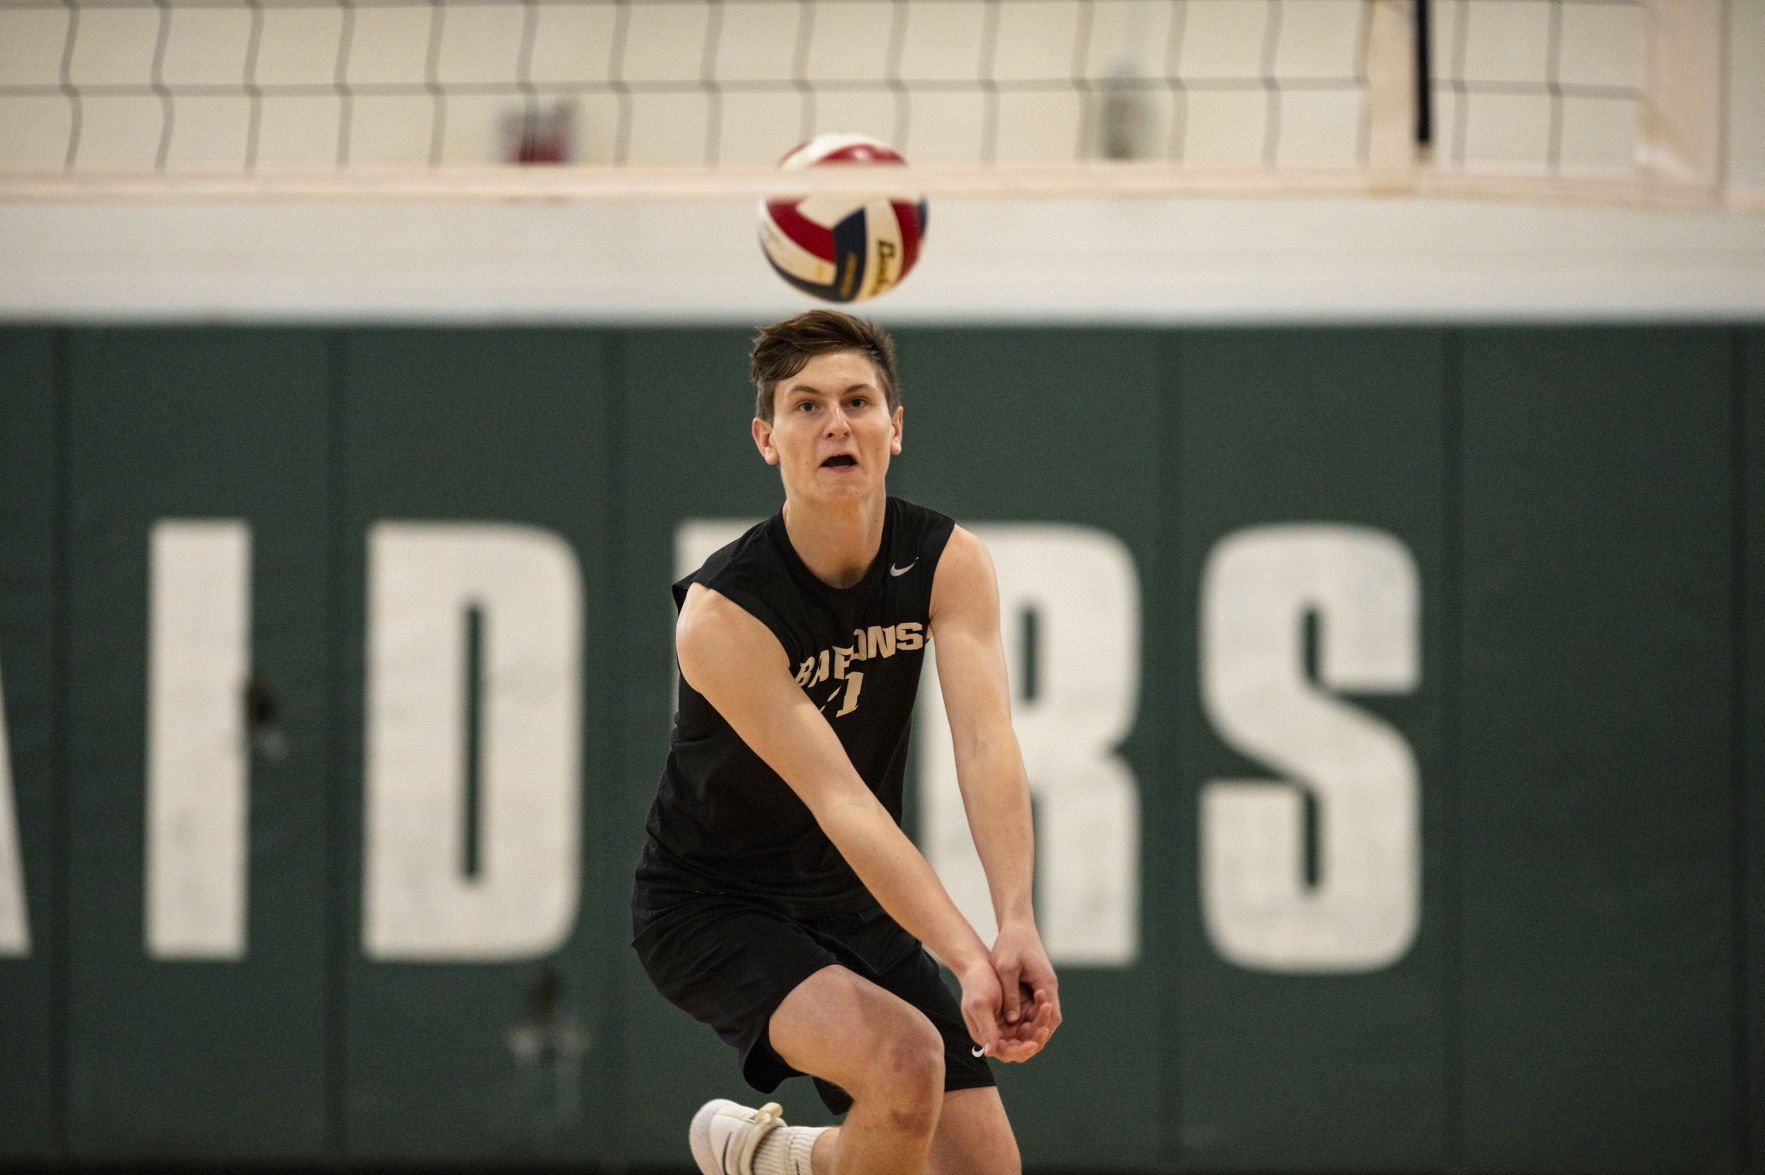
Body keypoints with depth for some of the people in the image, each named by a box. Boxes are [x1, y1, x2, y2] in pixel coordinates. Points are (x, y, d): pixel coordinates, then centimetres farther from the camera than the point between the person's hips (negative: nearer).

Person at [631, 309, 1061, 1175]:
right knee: (907, 1062, -33)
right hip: (712, 906, -6)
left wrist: (1018, 931, -40)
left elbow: (985, 744, -24)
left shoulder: (948, 562, -9)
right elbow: (840, 804, -32)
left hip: (853, 907, 6)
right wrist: (968, 960, -43)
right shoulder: (722, 613, -25)